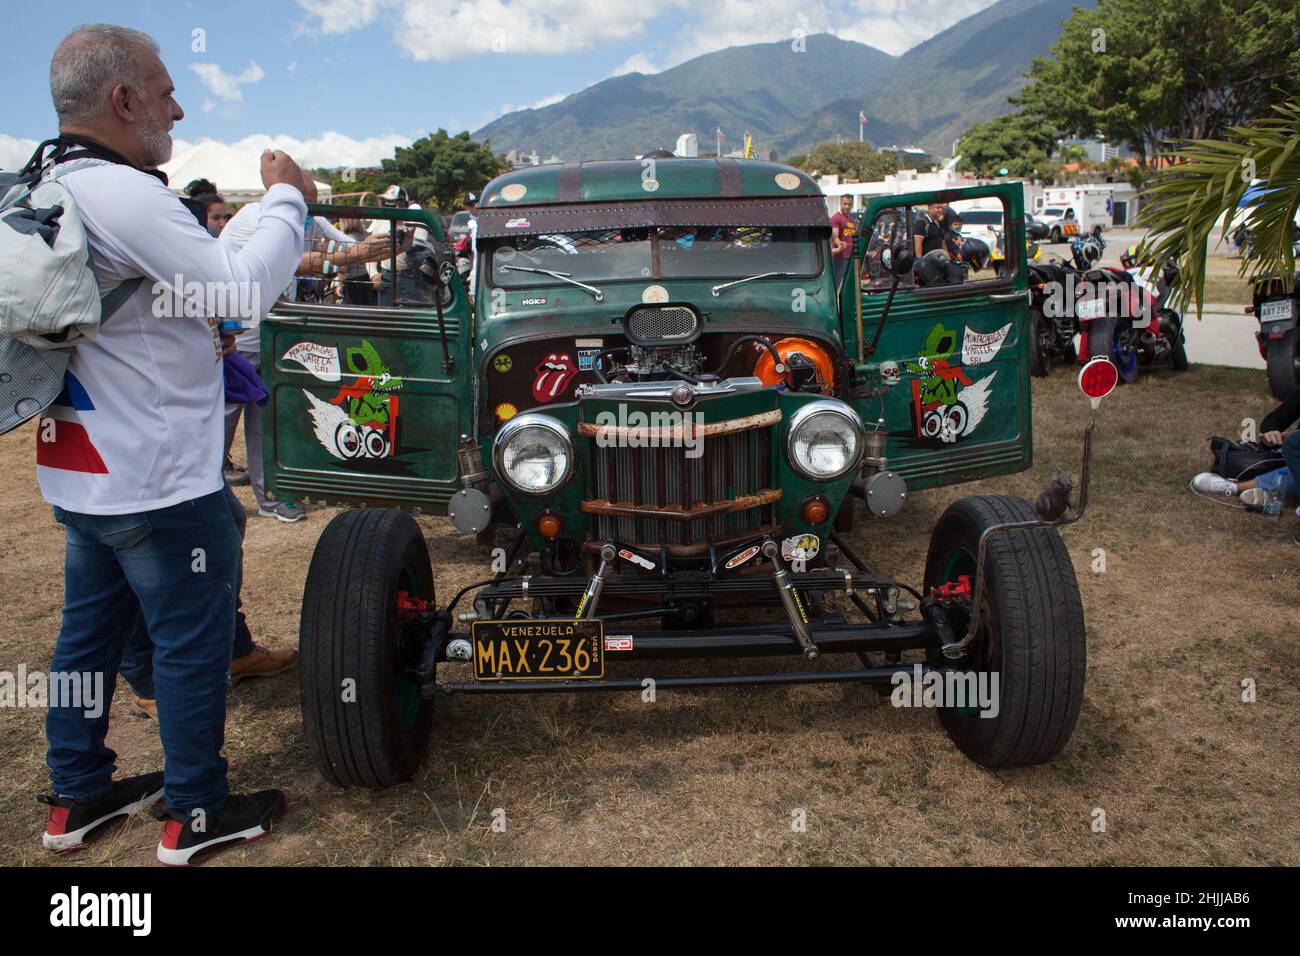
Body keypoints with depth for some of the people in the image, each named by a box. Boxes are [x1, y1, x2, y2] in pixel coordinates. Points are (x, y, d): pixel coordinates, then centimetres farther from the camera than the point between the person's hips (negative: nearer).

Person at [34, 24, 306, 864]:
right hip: (158, 480, -10)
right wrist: (286, 199, -11)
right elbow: (241, 288, -23)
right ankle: (198, 816, 19)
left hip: (81, 473, 10)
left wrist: (196, 328, 13)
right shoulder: (124, 196, -21)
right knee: (193, 641, 5)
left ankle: (78, 797, 34)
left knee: (91, 628, 19)